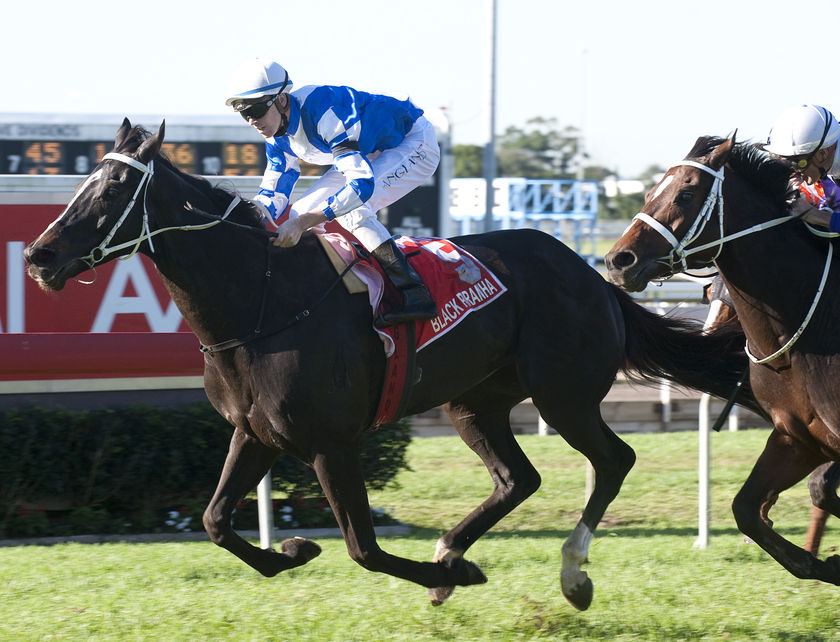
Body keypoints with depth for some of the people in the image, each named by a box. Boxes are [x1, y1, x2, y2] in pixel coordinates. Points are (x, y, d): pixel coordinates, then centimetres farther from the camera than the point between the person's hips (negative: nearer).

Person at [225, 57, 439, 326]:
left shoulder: (324, 112, -36)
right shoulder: (278, 136, -8)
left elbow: (363, 183, -43)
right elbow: (273, 196, -1)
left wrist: (303, 223, -47)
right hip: (371, 156, 9)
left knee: (350, 209, -32)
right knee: (299, 212, -1)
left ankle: (415, 294, -31)